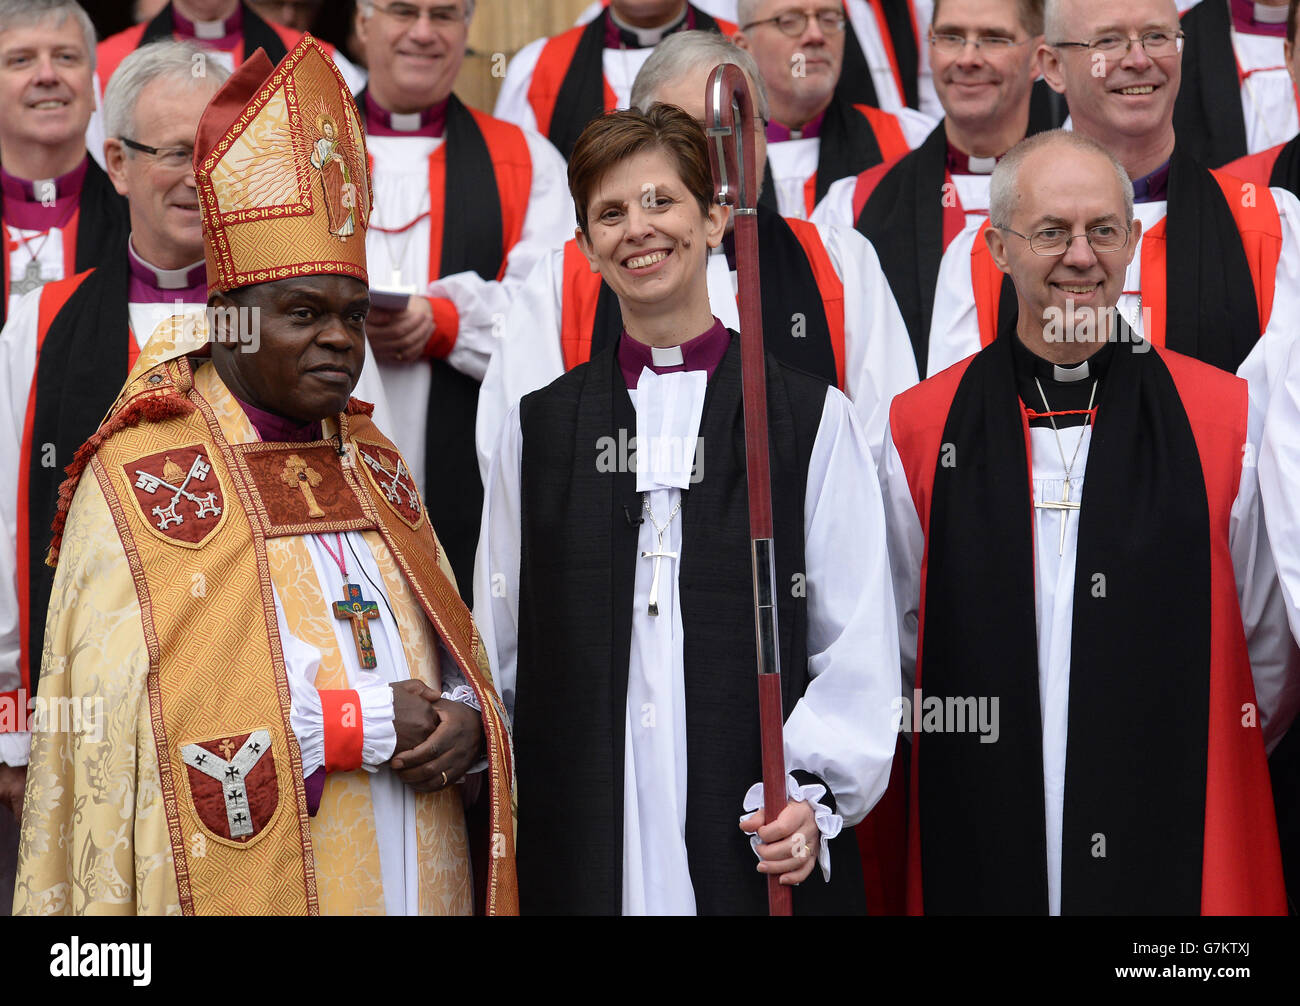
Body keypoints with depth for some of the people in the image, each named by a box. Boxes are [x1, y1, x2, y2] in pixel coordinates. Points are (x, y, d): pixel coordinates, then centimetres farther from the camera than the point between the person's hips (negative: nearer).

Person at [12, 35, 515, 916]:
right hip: (247, 883, -6)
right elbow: (134, 721, -16)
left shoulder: (372, 463, 12)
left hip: (418, 879, 6)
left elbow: (456, 658, 14)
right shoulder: (138, 480, -8)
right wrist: (360, 723, -17)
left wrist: (465, 720, -9)